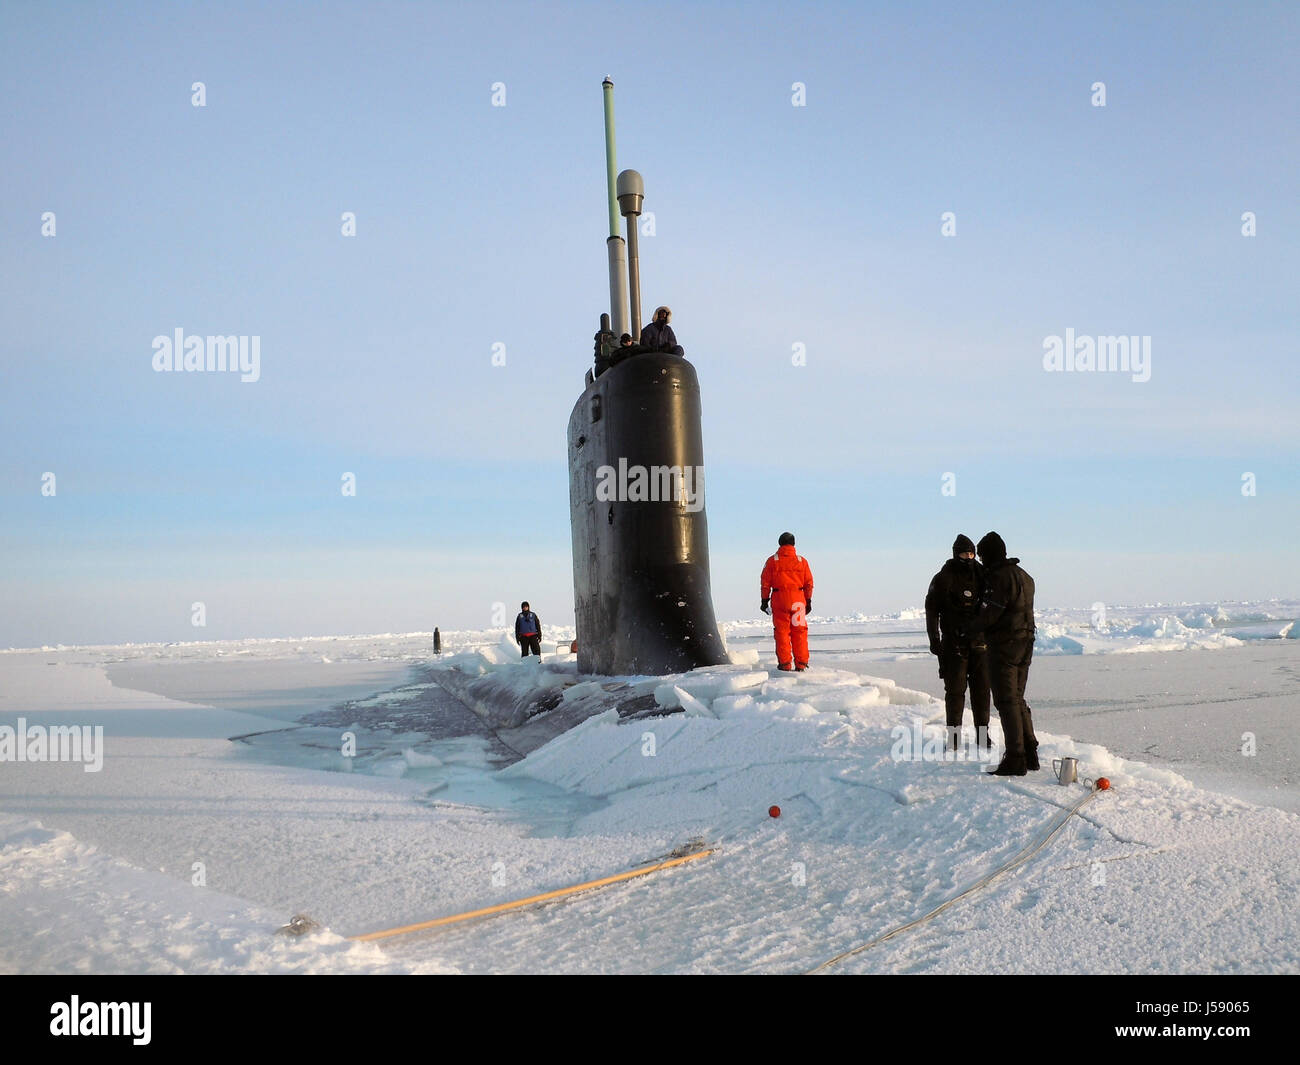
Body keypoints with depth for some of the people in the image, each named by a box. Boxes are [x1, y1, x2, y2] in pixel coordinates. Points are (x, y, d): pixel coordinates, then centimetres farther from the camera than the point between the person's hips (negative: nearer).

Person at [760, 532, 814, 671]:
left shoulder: (772, 561, 1)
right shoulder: (802, 561, 5)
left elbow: (765, 583, 0)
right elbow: (809, 583, 7)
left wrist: (764, 601, 7)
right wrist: (808, 602, 14)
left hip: (779, 599, -1)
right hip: (798, 600, 1)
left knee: (782, 631, 4)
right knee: (799, 632, 7)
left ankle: (784, 663, 3)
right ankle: (801, 664, 7)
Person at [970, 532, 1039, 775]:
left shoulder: (1000, 577, -16)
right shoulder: (1024, 576, 14)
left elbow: (989, 614, -18)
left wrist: (971, 627, 0)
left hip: (1004, 644, -9)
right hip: (1025, 642, 9)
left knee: (1006, 701, -5)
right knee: (1017, 699, 17)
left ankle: (1015, 759, -4)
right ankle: (1030, 753, 19)